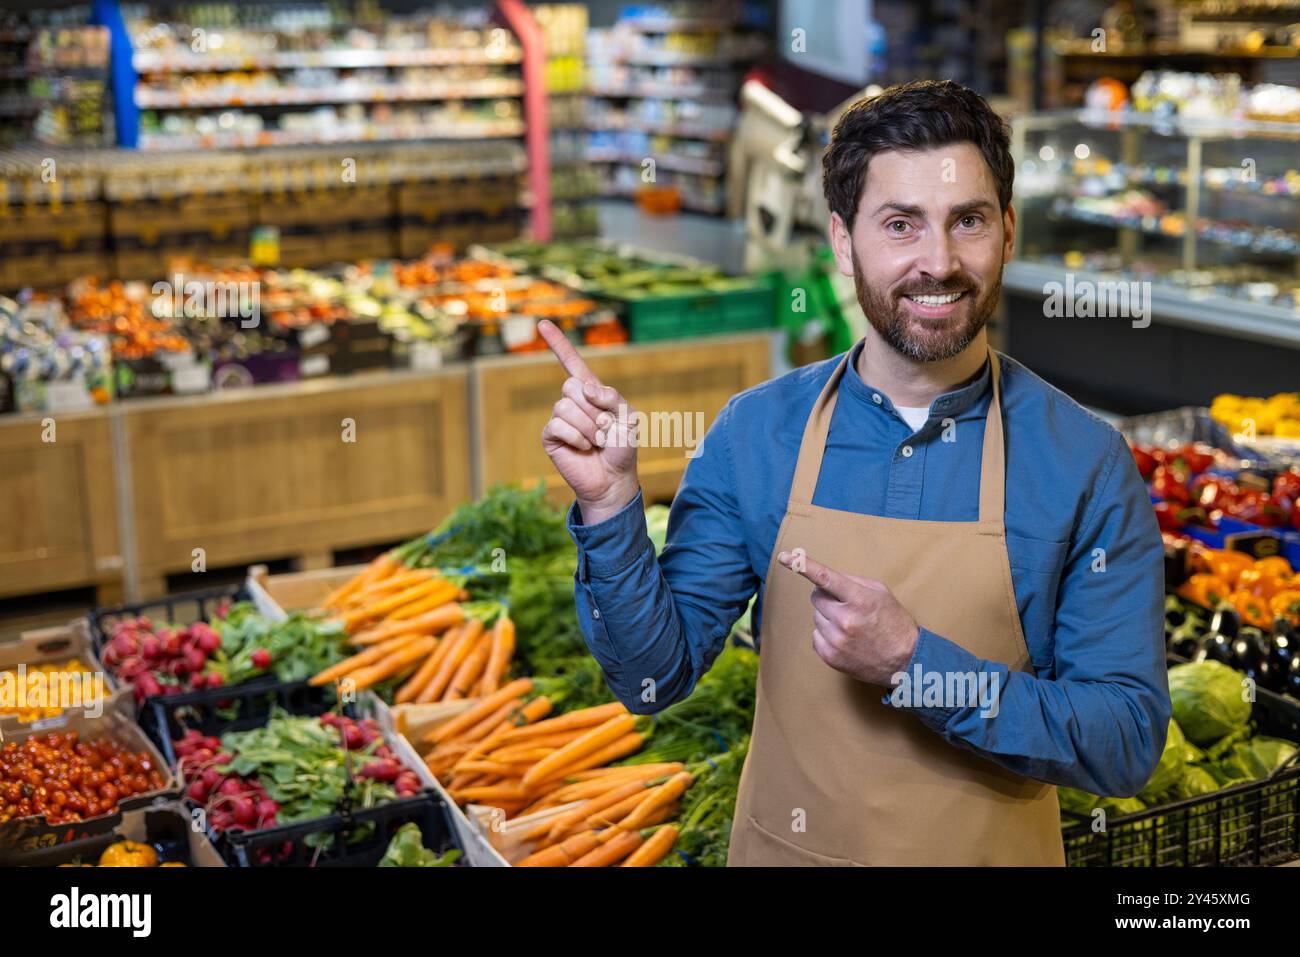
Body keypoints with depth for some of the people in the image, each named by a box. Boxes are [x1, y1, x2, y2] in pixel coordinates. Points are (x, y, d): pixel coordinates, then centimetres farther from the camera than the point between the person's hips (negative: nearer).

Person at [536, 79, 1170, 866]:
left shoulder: (1086, 462, -15)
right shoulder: (755, 432, -10)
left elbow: (1129, 744, -15)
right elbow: (654, 677, -6)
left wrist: (914, 664, -26)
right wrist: (610, 505, -21)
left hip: (991, 850, -1)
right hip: (783, 845, 2)